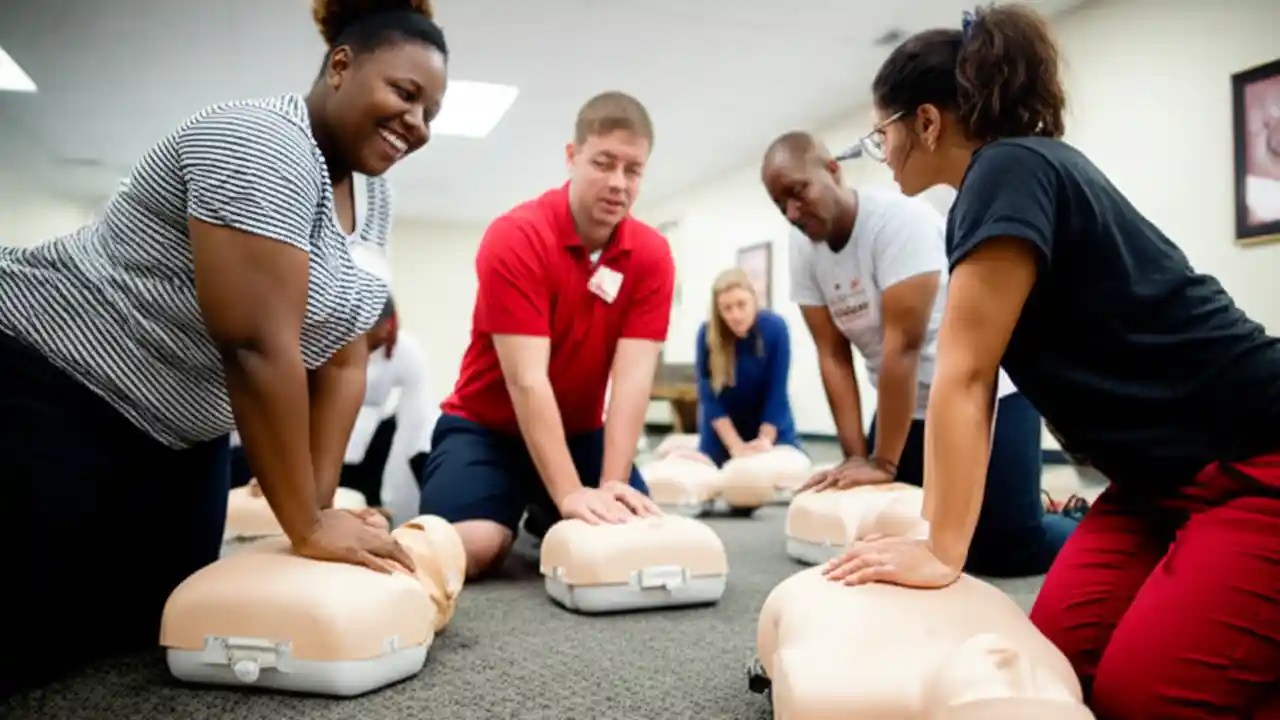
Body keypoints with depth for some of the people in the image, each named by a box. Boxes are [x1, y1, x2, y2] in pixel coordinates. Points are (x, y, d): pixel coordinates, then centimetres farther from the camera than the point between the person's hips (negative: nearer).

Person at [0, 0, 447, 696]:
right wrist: (308, 530, -25)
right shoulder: (258, 143, -24)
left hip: (182, 427, 9)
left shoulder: (372, 199, 3)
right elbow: (258, 345, -30)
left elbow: (342, 364, 2)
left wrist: (320, 509, -5)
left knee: (159, 629, 11)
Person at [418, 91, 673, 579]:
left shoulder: (653, 256, -9)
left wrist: (612, 484, -28)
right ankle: (512, 519, 11)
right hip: (487, 424, -4)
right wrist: (570, 494, -35)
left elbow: (633, 376, -17)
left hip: (580, 431, 4)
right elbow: (527, 379, -29)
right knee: (470, 549, -26)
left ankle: (543, 522, 18)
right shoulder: (515, 237, -22)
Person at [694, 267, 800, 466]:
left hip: (771, 423, 0)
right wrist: (735, 446, -26)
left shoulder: (775, 328, -22)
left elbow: (777, 392, -20)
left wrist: (765, 439, -26)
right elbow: (708, 396, -20)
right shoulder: (707, 334, -21)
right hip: (723, 427, 0)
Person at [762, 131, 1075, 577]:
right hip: (908, 401, 6)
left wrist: (883, 463, -26)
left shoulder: (899, 218, -24)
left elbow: (904, 344, -27)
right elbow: (833, 357, -5)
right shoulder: (802, 250, -6)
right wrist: (855, 455, -11)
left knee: (1005, 548, -11)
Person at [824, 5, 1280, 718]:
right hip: (1168, 475, 8)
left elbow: (964, 376, -21)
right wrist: (937, 531, 11)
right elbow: (974, 380, 9)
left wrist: (942, 554, -19)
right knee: (1060, 657, -1)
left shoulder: (1010, 170, -18)